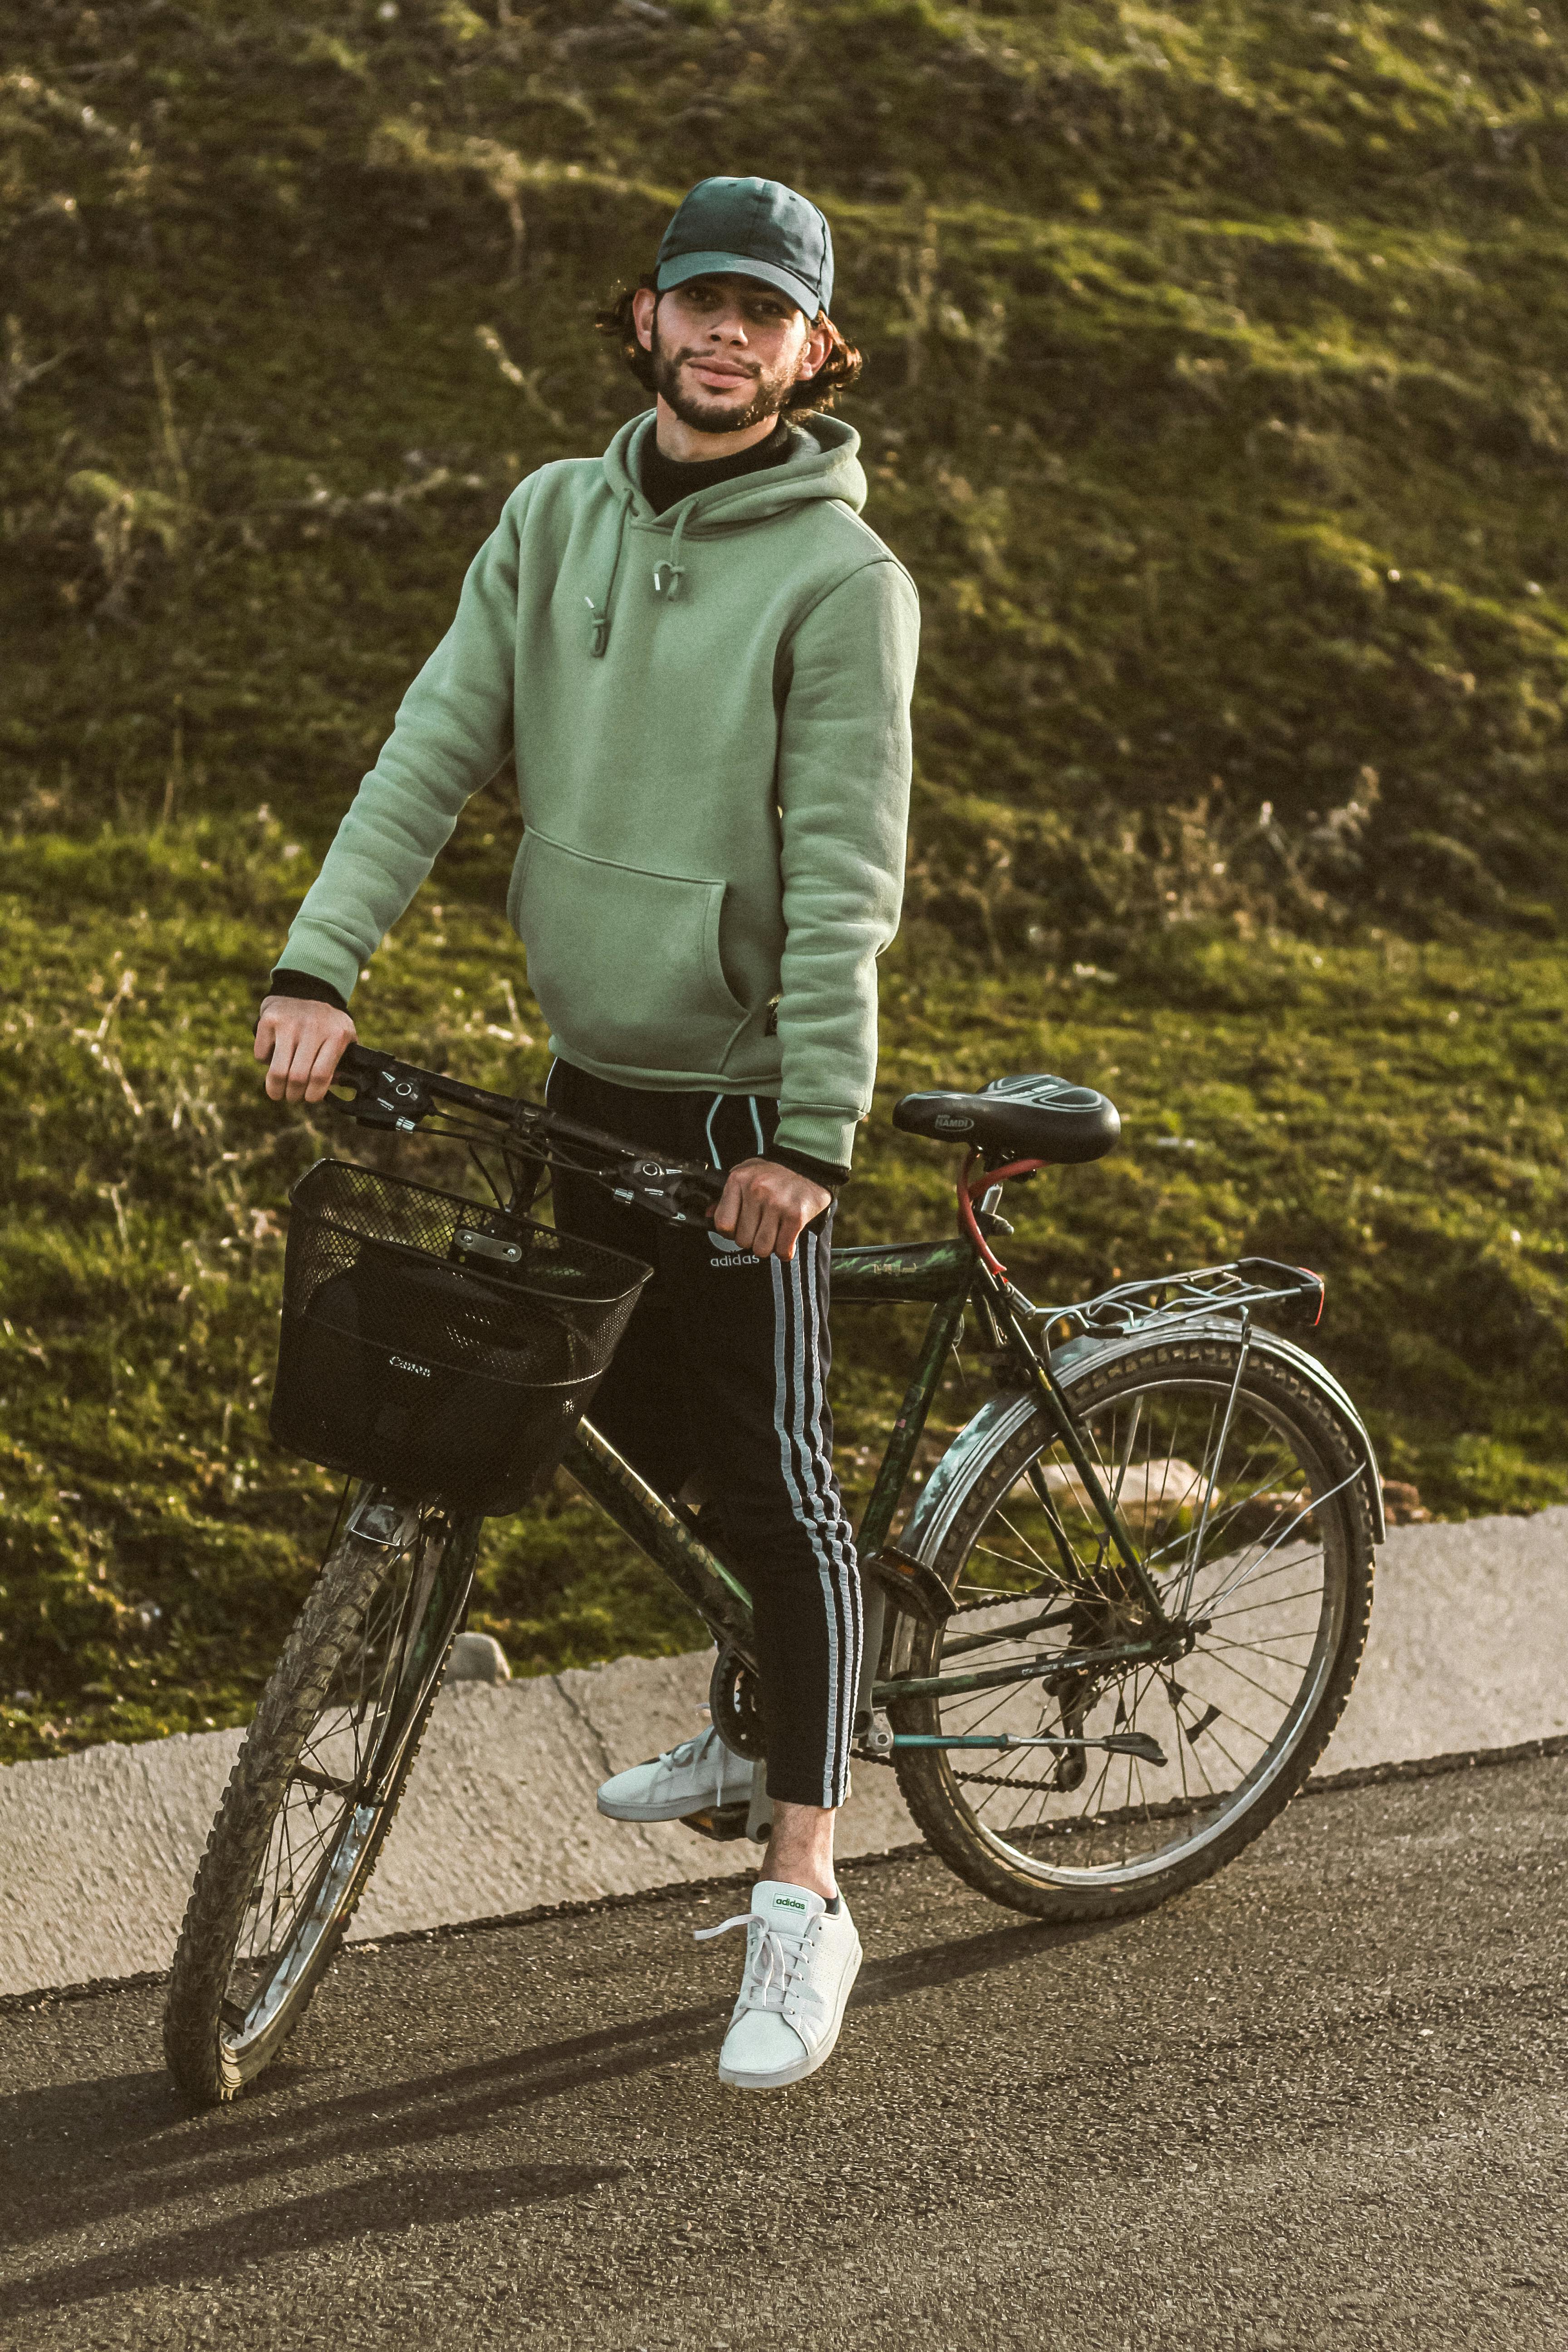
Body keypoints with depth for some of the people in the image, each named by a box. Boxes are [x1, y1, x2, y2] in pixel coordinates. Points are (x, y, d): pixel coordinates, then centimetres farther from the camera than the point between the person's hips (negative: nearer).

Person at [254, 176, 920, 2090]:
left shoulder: (843, 580, -13)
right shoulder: (556, 521, 4)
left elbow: (844, 880, -16)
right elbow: (438, 744, -3)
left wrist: (812, 1132, -21)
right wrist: (320, 964, -14)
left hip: (740, 1100, -6)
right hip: (590, 1074, 6)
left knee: (777, 1480, -4)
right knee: (638, 1431, 18)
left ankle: (803, 1901, 2)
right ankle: (764, 1723, 41)